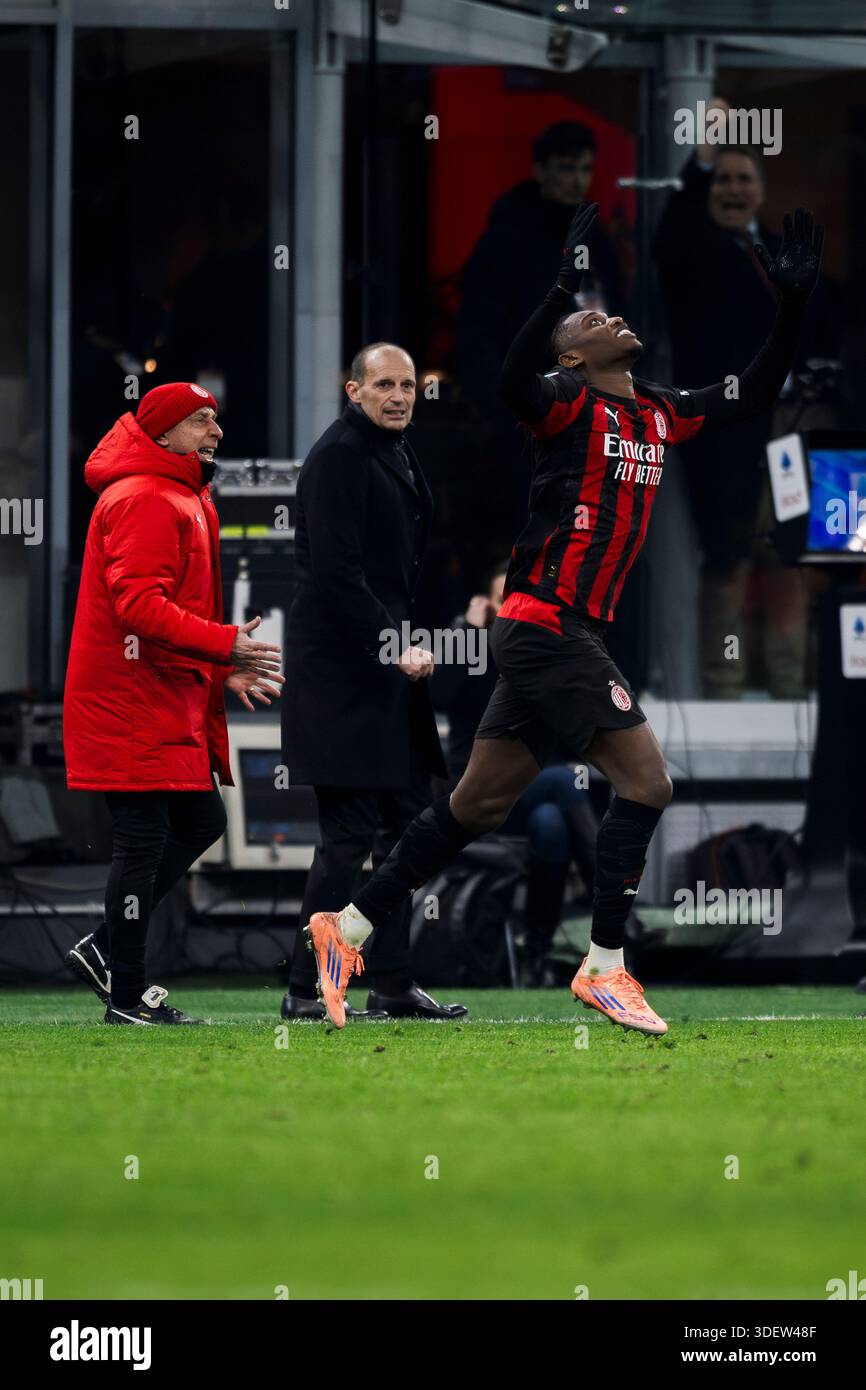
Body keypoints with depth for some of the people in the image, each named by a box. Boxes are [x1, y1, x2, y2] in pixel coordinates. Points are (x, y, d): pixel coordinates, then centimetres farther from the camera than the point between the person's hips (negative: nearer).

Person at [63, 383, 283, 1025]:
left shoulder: (187, 501, 19)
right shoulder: (145, 501, -15)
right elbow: (138, 605, -24)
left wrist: (225, 673, 14)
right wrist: (225, 645, -25)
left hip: (174, 699, 11)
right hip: (133, 706, -11)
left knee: (200, 821, 14)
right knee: (144, 840, -7)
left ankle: (106, 949, 20)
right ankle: (128, 995, 0)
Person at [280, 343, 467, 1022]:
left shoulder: (398, 451, 17)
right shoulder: (339, 455, -13)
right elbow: (336, 571, -19)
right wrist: (392, 646, -21)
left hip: (390, 659, 10)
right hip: (344, 666, -10)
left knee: (406, 817, 11)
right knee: (351, 830, -10)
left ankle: (394, 985, 15)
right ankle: (306, 991, -6)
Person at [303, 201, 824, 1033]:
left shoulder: (660, 415, 15)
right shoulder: (572, 401, -7)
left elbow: (754, 395, 24)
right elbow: (514, 383, -30)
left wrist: (793, 307, 13)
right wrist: (564, 286, -38)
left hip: (569, 633, 8)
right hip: (546, 621, -8)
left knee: (478, 805, 11)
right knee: (645, 780, -12)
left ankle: (348, 928, 17)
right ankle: (603, 968, -8)